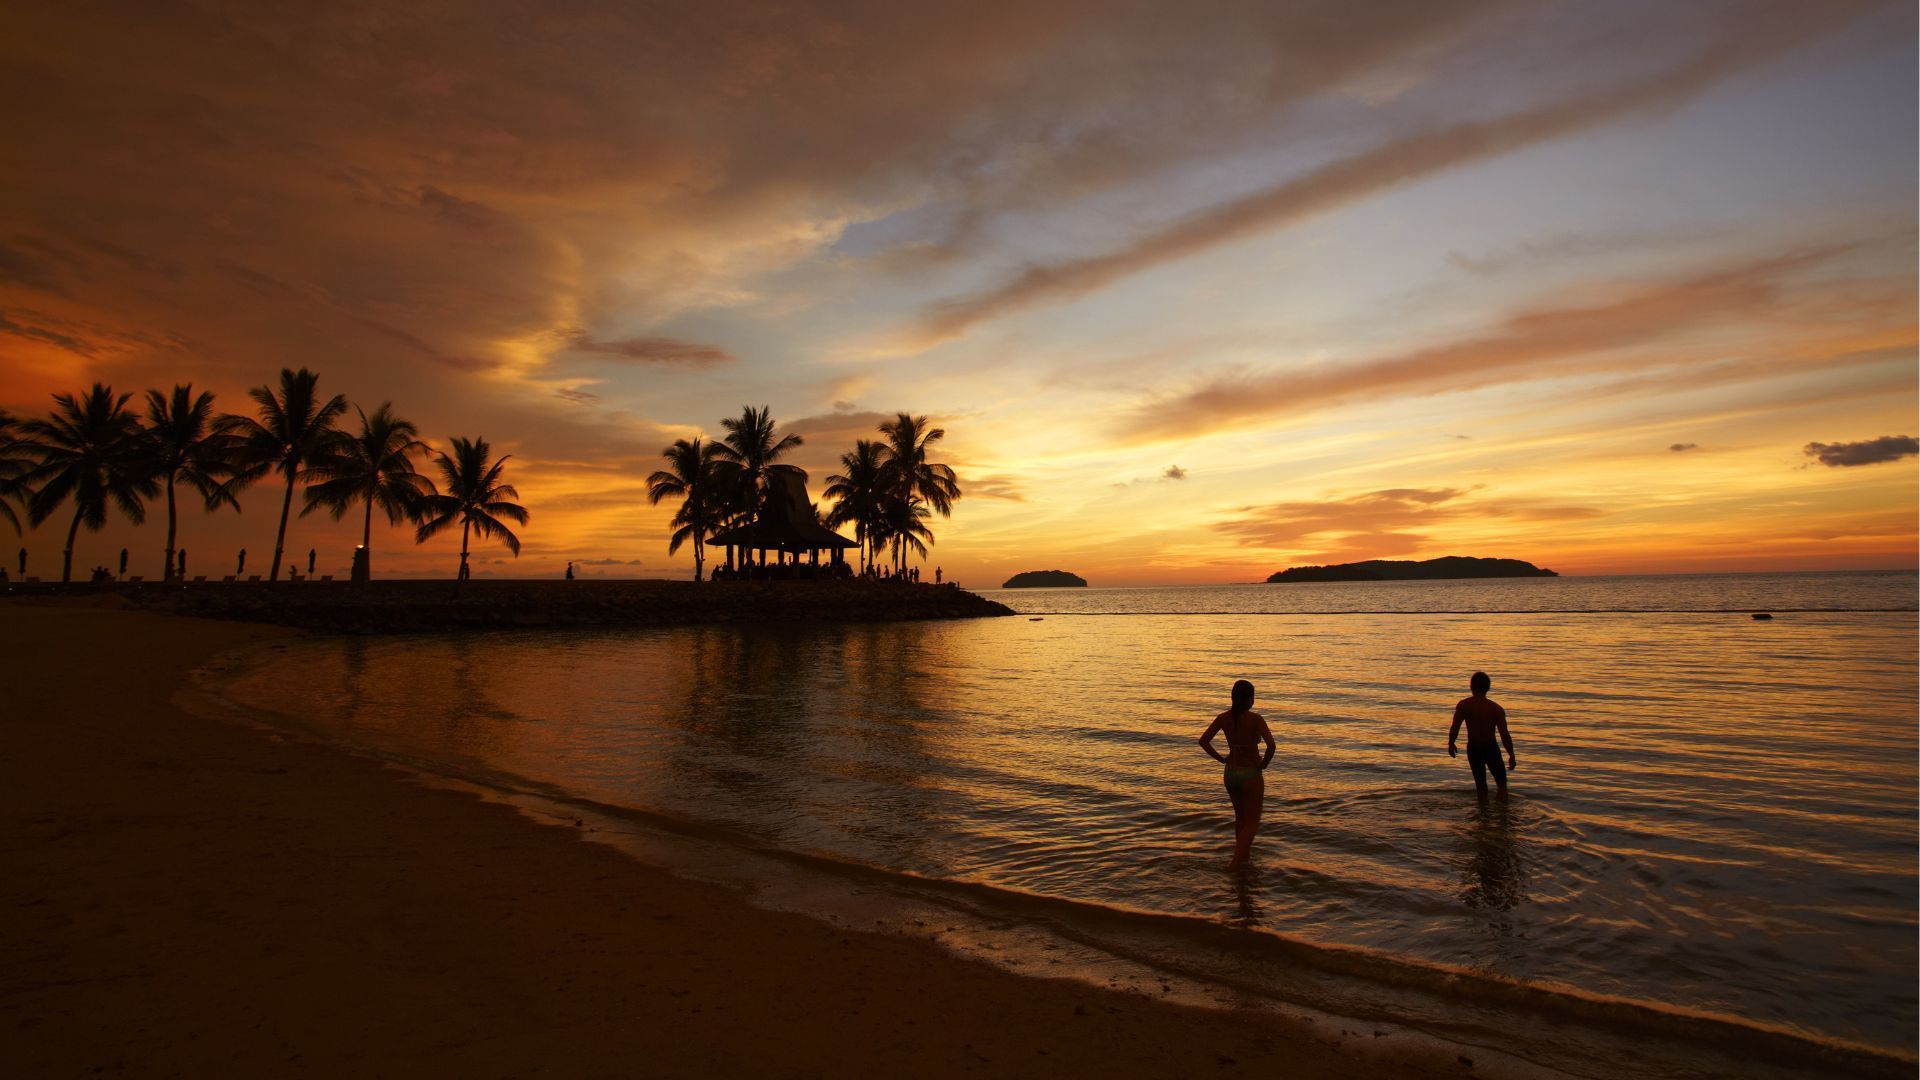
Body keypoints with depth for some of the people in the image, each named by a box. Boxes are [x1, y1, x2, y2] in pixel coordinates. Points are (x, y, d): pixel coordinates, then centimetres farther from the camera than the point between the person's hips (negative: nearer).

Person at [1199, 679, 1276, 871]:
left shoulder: (1223, 718, -5)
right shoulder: (1255, 719, -17)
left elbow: (1203, 741, -7)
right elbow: (1271, 745, -28)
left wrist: (1221, 759, 3)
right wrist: (1264, 764, -11)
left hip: (1230, 773, 5)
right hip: (1251, 774, -5)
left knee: (1240, 817, 24)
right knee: (1252, 822, 8)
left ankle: (1243, 856, 37)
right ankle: (1235, 862, -4)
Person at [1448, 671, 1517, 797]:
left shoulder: (1463, 705, -10)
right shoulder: (1496, 708, -9)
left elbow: (1454, 728, -12)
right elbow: (1505, 735, -10)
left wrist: (1451, 744, 4)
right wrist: (1511, 756, 0)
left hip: (1473, 748, 0)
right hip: (1491, 747, 0)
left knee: (1481, 786, 12)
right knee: (1501, 783, 18)